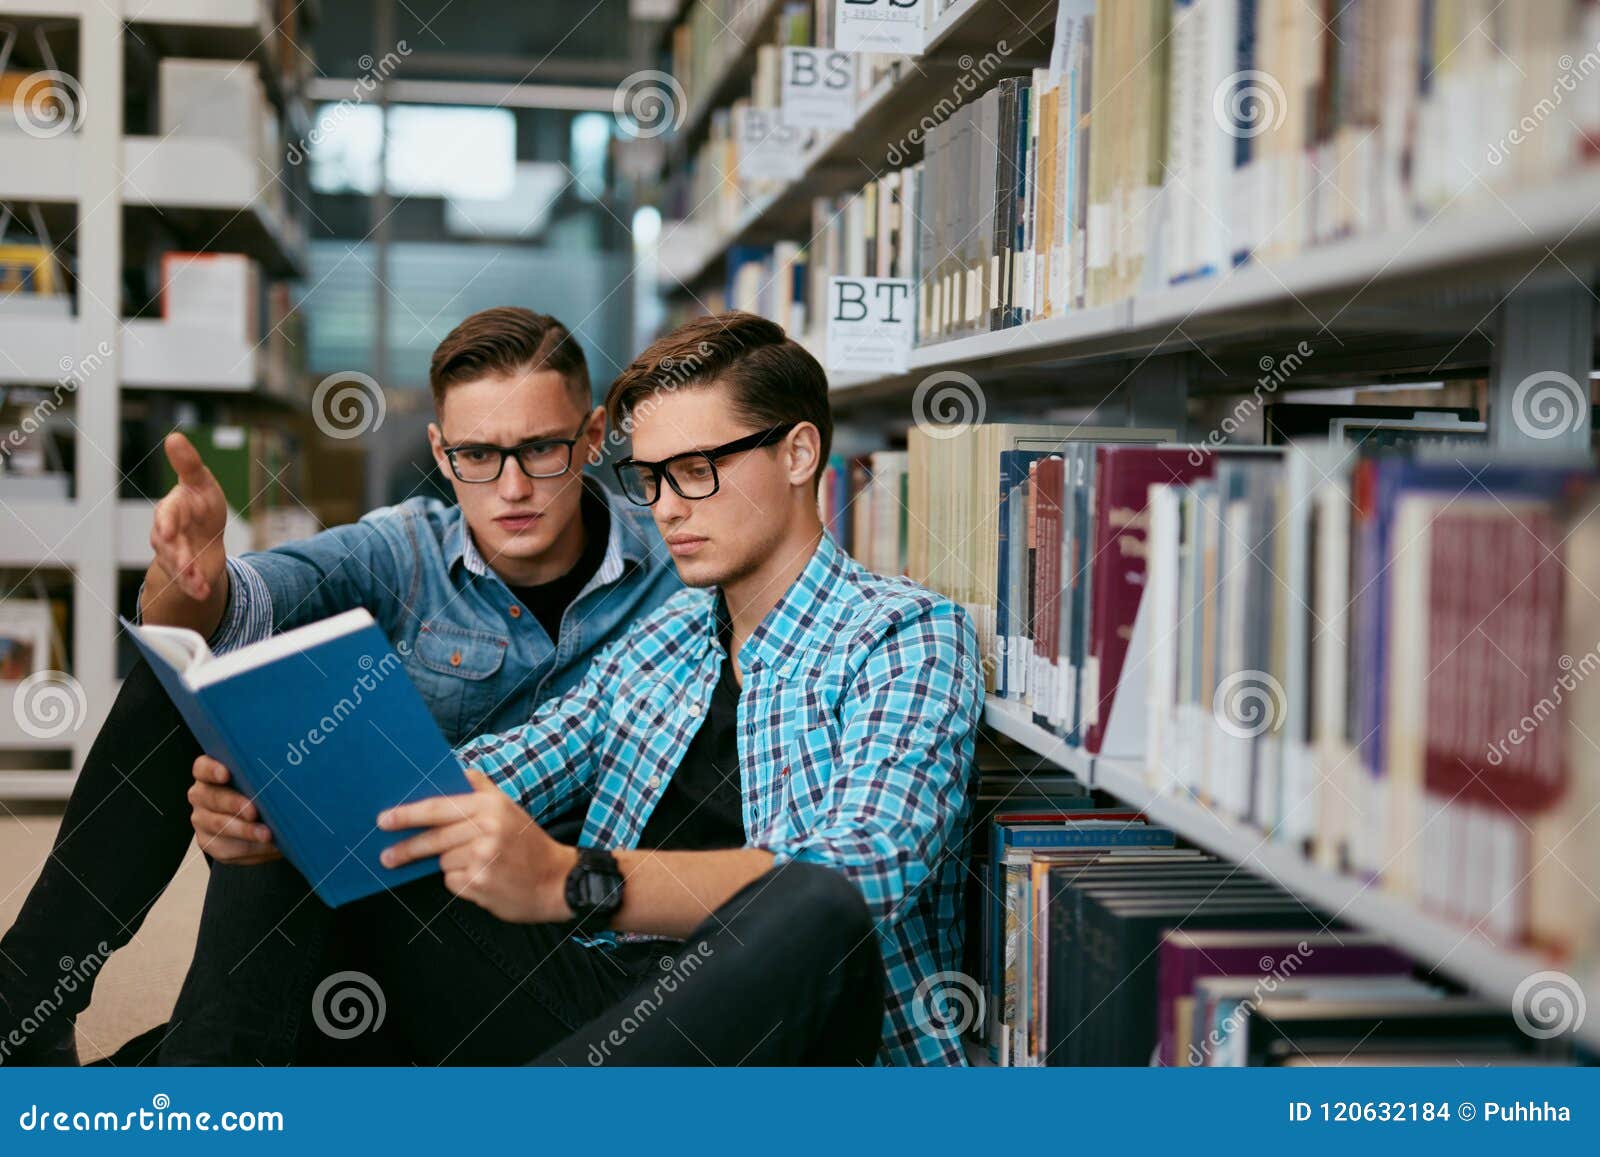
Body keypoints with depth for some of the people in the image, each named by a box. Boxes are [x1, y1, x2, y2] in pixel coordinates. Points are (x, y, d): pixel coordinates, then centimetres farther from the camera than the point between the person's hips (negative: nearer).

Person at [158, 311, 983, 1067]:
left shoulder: (907, 635, -4)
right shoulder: (660, 639, 18)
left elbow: (862, 872, -22)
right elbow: (501, 770, 7)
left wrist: (571, 882, -34)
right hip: (600, 1014, 6)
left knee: (817, 910, -40)